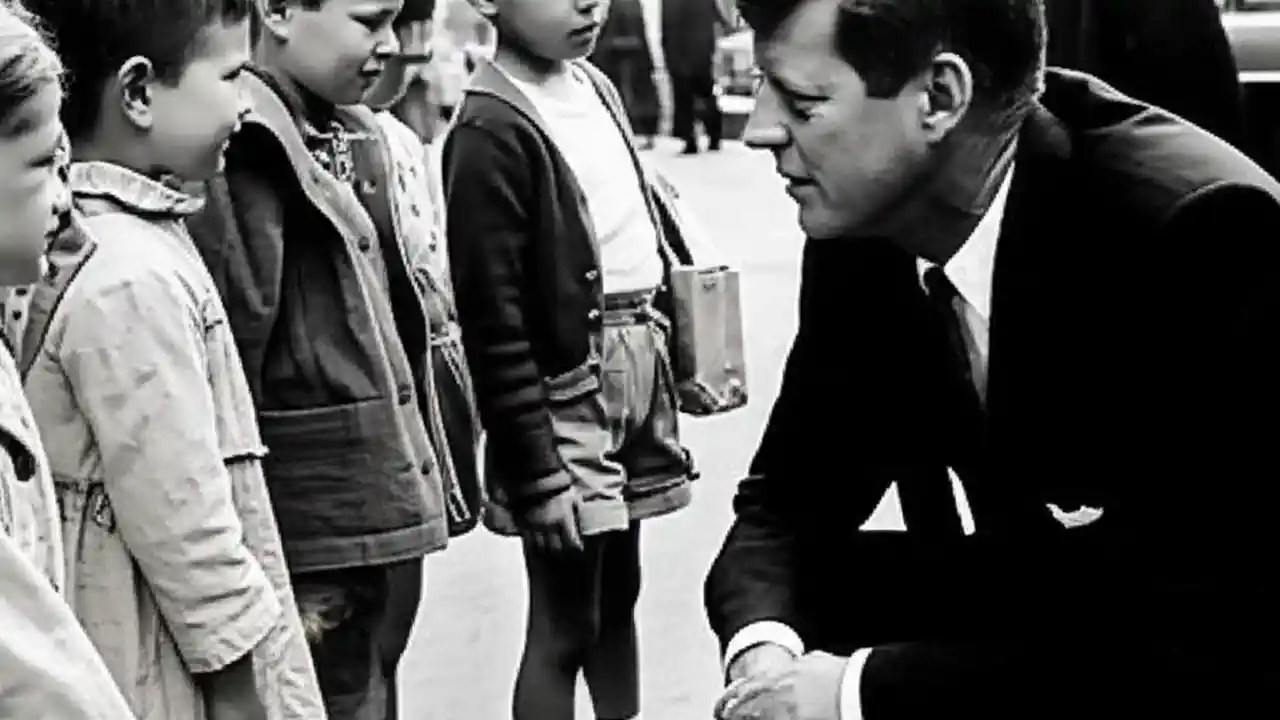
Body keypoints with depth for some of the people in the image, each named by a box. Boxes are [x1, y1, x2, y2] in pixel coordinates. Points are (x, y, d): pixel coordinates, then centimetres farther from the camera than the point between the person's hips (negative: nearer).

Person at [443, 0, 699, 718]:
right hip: (567, 390, -7)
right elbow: (495, 324, -17)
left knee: (619, 590, 19)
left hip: (639, 368, 7)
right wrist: (538, 472, -17)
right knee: (565, 622, 1)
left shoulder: (598, 86, 8)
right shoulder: (491, 133, -16)